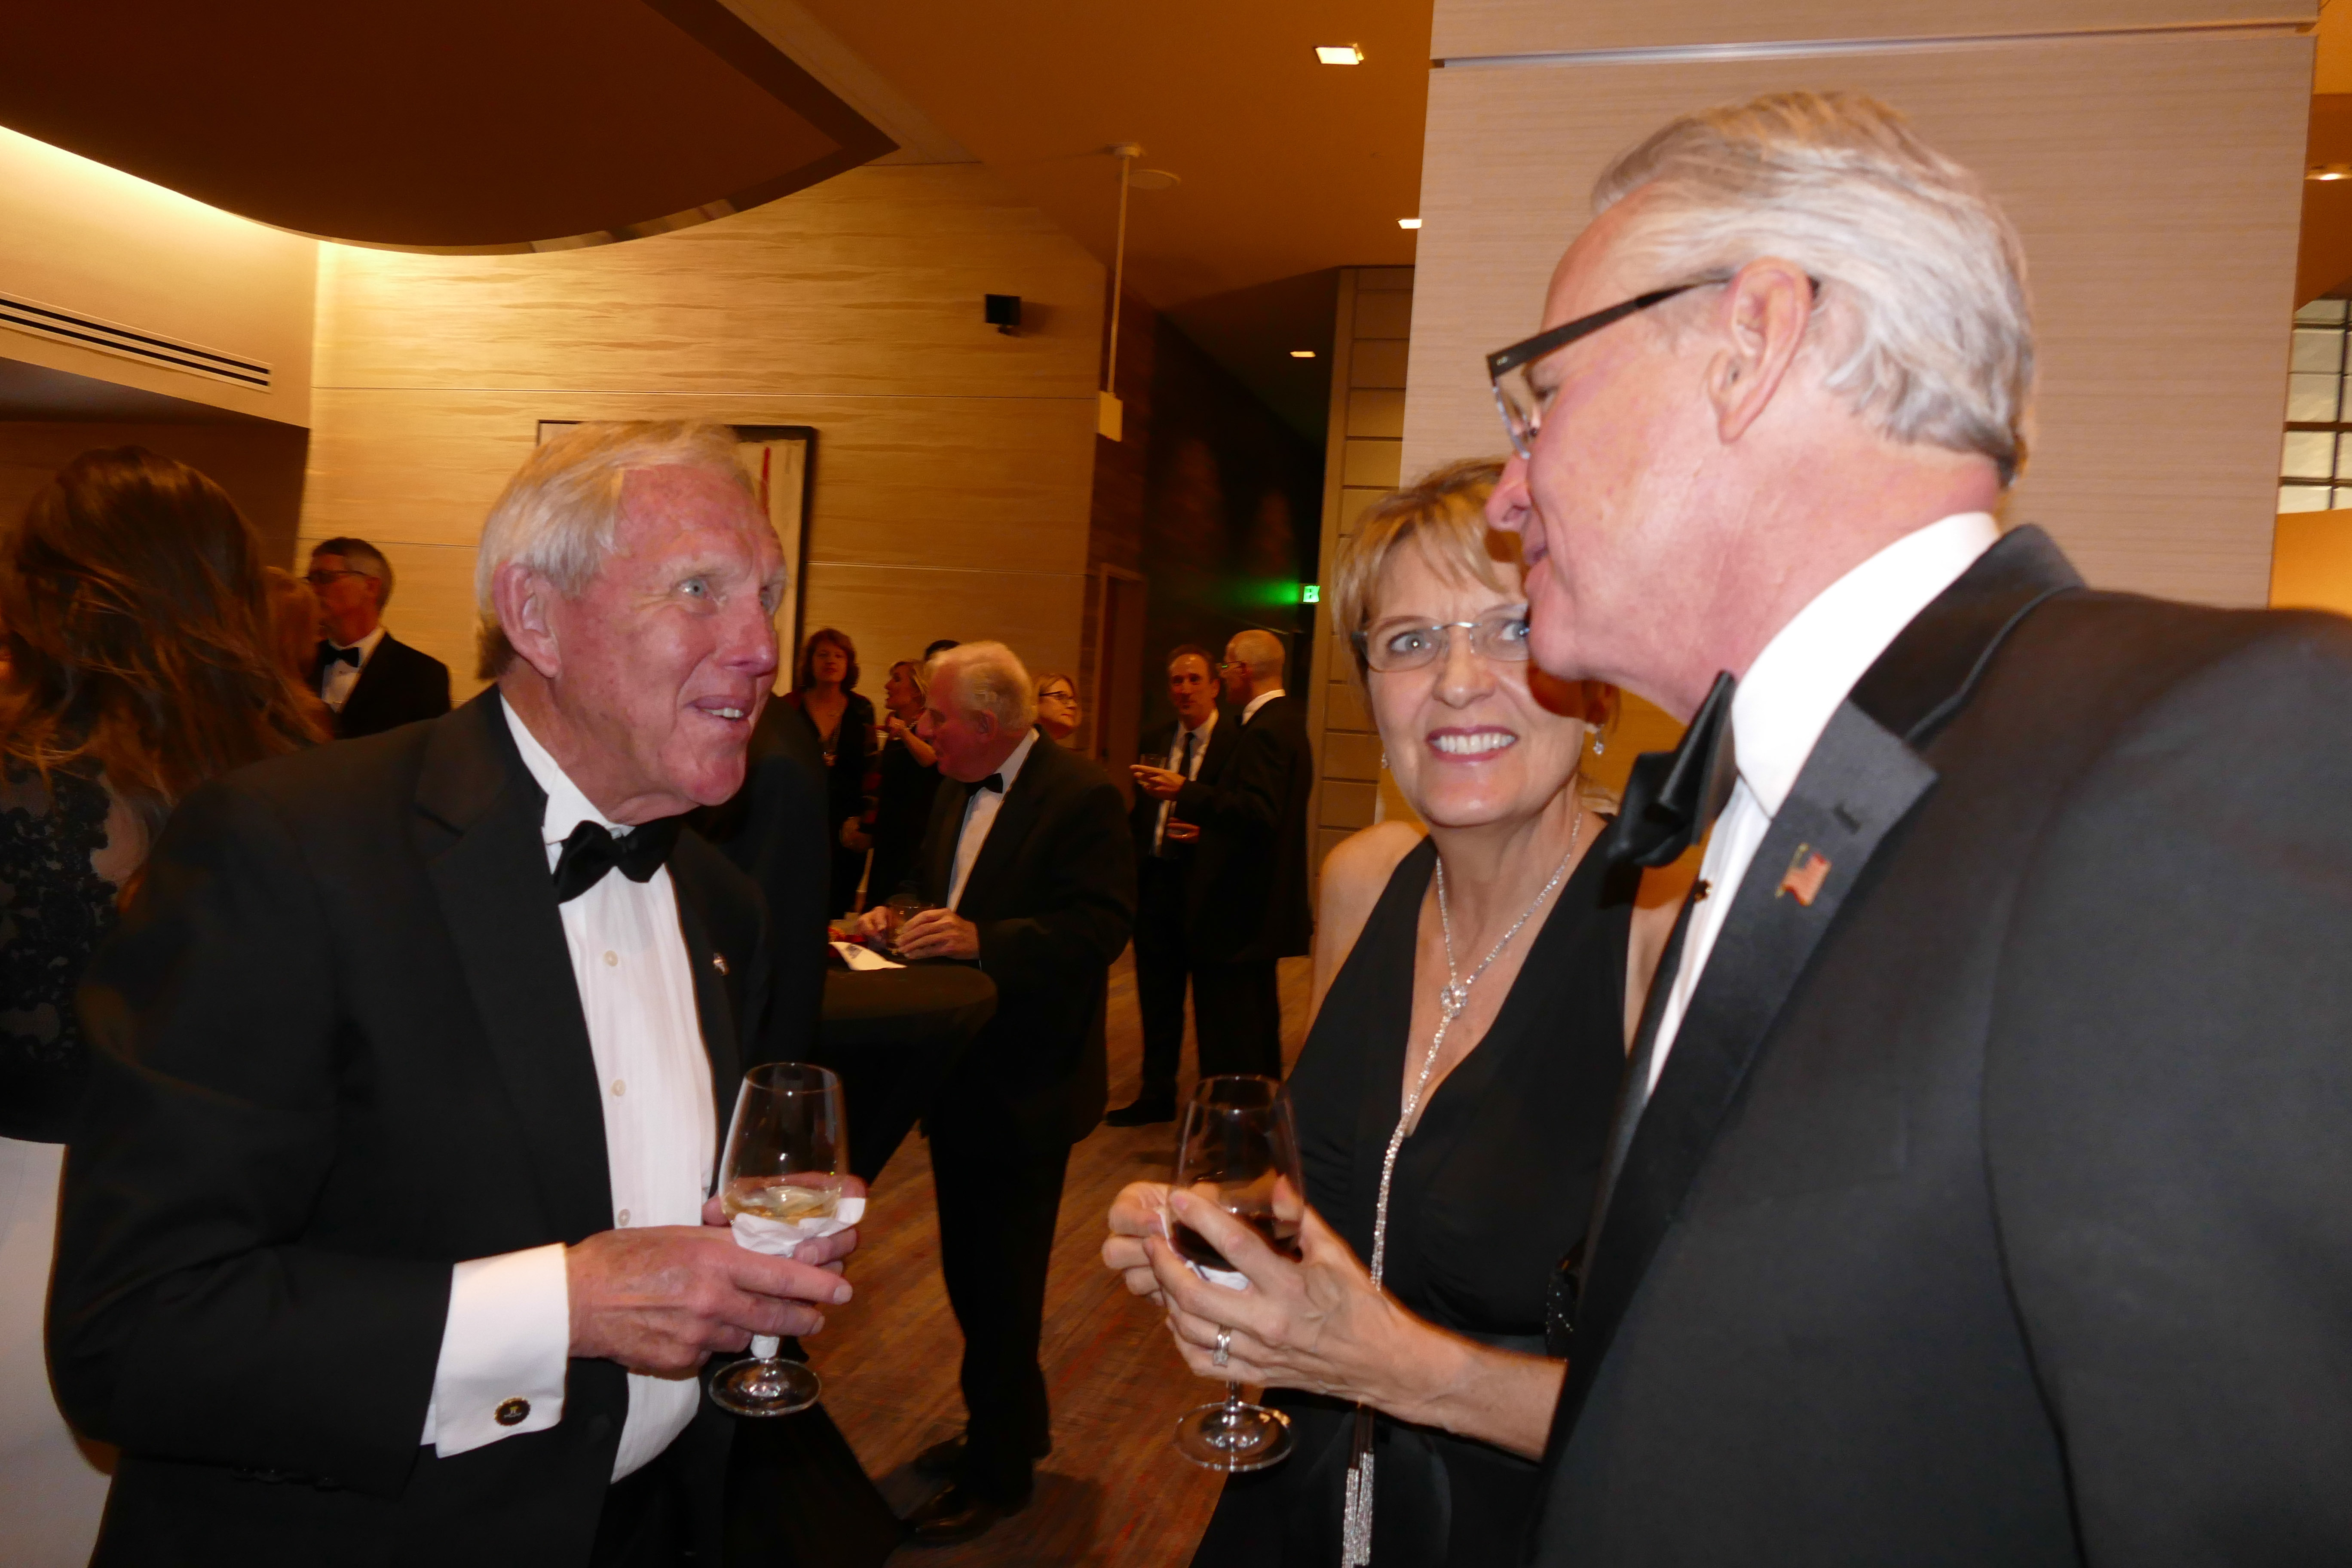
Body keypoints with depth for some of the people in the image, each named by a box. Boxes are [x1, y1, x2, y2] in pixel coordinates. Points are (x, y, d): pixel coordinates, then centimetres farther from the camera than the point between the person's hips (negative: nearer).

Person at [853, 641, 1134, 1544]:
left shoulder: (1082, 797, -16)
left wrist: (984, 940, -31)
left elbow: (1101, 926, -23)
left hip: (1026, 1087, -8)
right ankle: (1009, 1425, 40)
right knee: (970, 1269, 20)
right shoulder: (957, 792, 9)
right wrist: (897, 915, 0)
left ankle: (998, 1473, 21)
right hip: (960, 1076, 8)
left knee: (1002, 1285, 3)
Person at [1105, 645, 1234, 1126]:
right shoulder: (1157, 744, 13)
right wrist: (1133, 865, 5)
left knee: (1214, 1001, 3)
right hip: (1156, 880, 7)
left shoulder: (1235, 743, -7)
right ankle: (1157, 1095, 29)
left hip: (1205, 885, -6)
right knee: (1157, 996, 16)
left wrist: (1206, 833, -27)